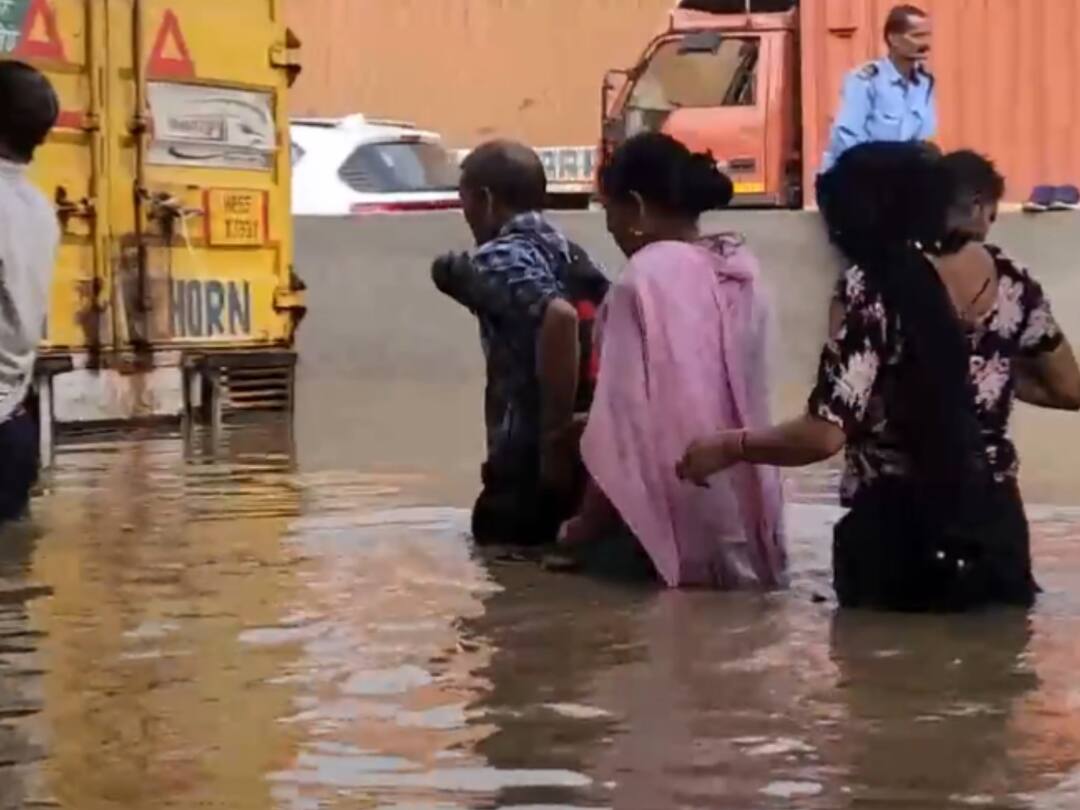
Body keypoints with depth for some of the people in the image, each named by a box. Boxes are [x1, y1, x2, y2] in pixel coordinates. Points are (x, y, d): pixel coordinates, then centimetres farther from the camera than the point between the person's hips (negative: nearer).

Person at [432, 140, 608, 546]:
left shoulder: (500, 260, -8)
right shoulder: (570, 256, 17)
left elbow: (559, 316, -27)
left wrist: (556, 436, -22)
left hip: (534, 461, -8)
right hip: (594, 455, 8)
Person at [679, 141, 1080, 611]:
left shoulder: (871, 288, -14)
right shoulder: (1006, 276, 2)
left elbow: (826, 434, -21)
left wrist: (728, 447, -6)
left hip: (895, 537, -5)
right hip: (993, 531, 5)